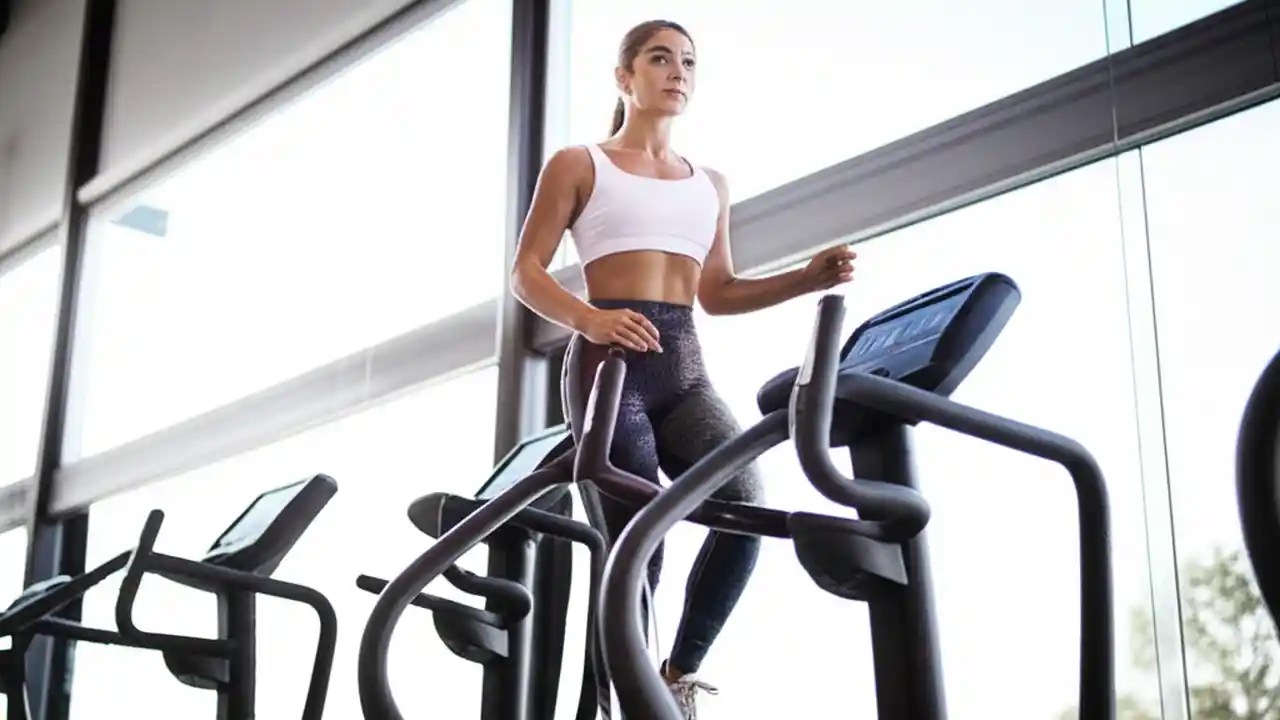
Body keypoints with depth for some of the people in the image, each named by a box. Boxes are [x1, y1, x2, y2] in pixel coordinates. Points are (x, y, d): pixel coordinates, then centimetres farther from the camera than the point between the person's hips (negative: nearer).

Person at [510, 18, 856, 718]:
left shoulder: (710, 184, 23)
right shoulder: (578, 165, 9)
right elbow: (526, 273, 3)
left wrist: (809, 277, 6)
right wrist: (590, 319, -17)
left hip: (683, 366, 4)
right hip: (611, 356, -4)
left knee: (746, 502, -20)